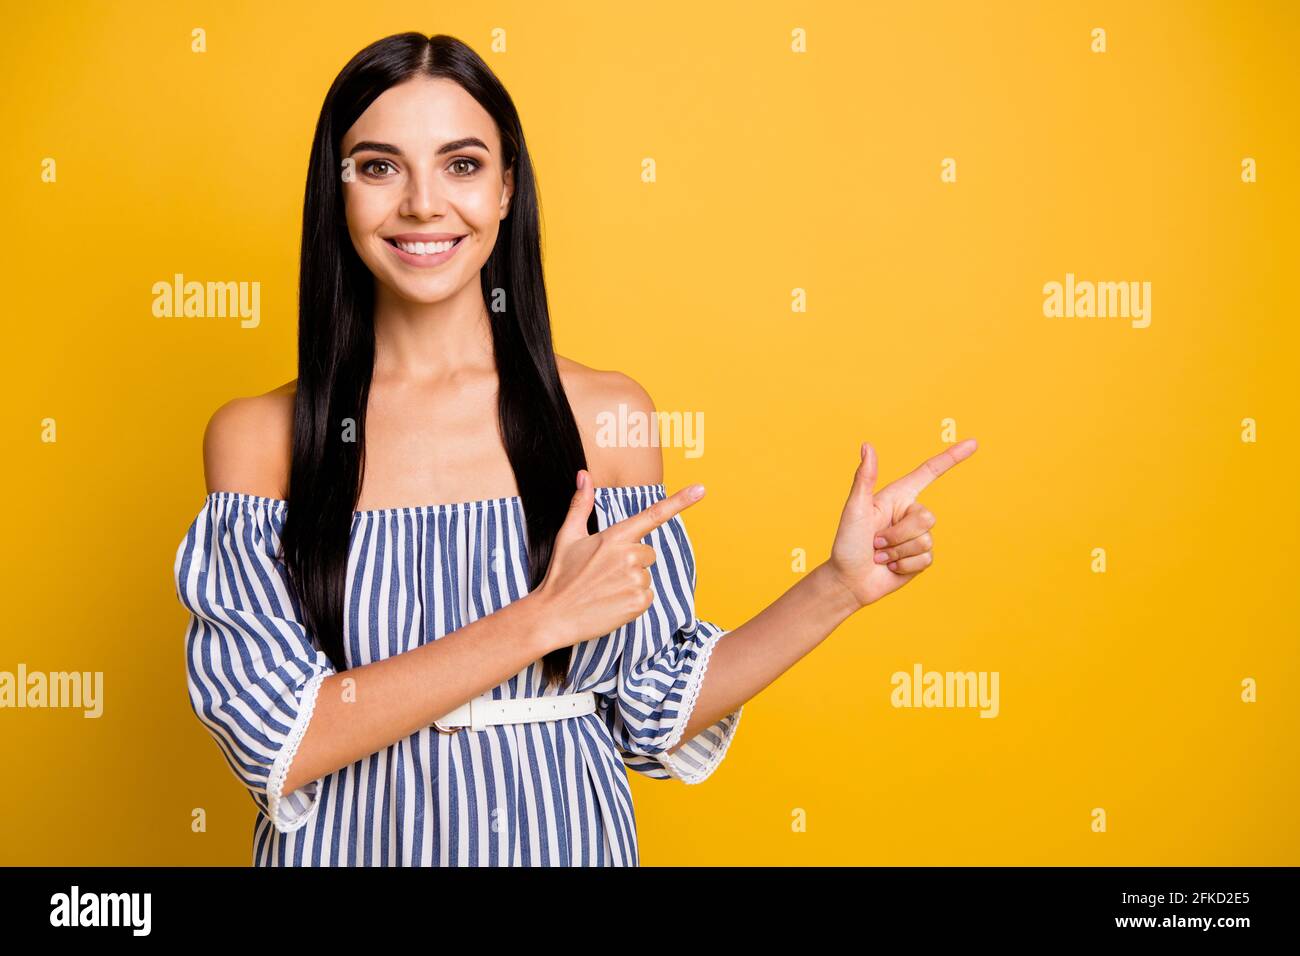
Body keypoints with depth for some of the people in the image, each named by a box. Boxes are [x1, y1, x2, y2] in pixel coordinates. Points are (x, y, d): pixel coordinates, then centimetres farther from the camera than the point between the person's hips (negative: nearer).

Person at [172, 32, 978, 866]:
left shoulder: (609, 414, -8)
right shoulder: (257, 437, -10)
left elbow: (656, 715, -2)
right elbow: (272, 741, -18)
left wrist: (839, 587, -11)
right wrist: (543, 621, -23)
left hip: (562, 835, 1)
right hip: (350, 842, -1)